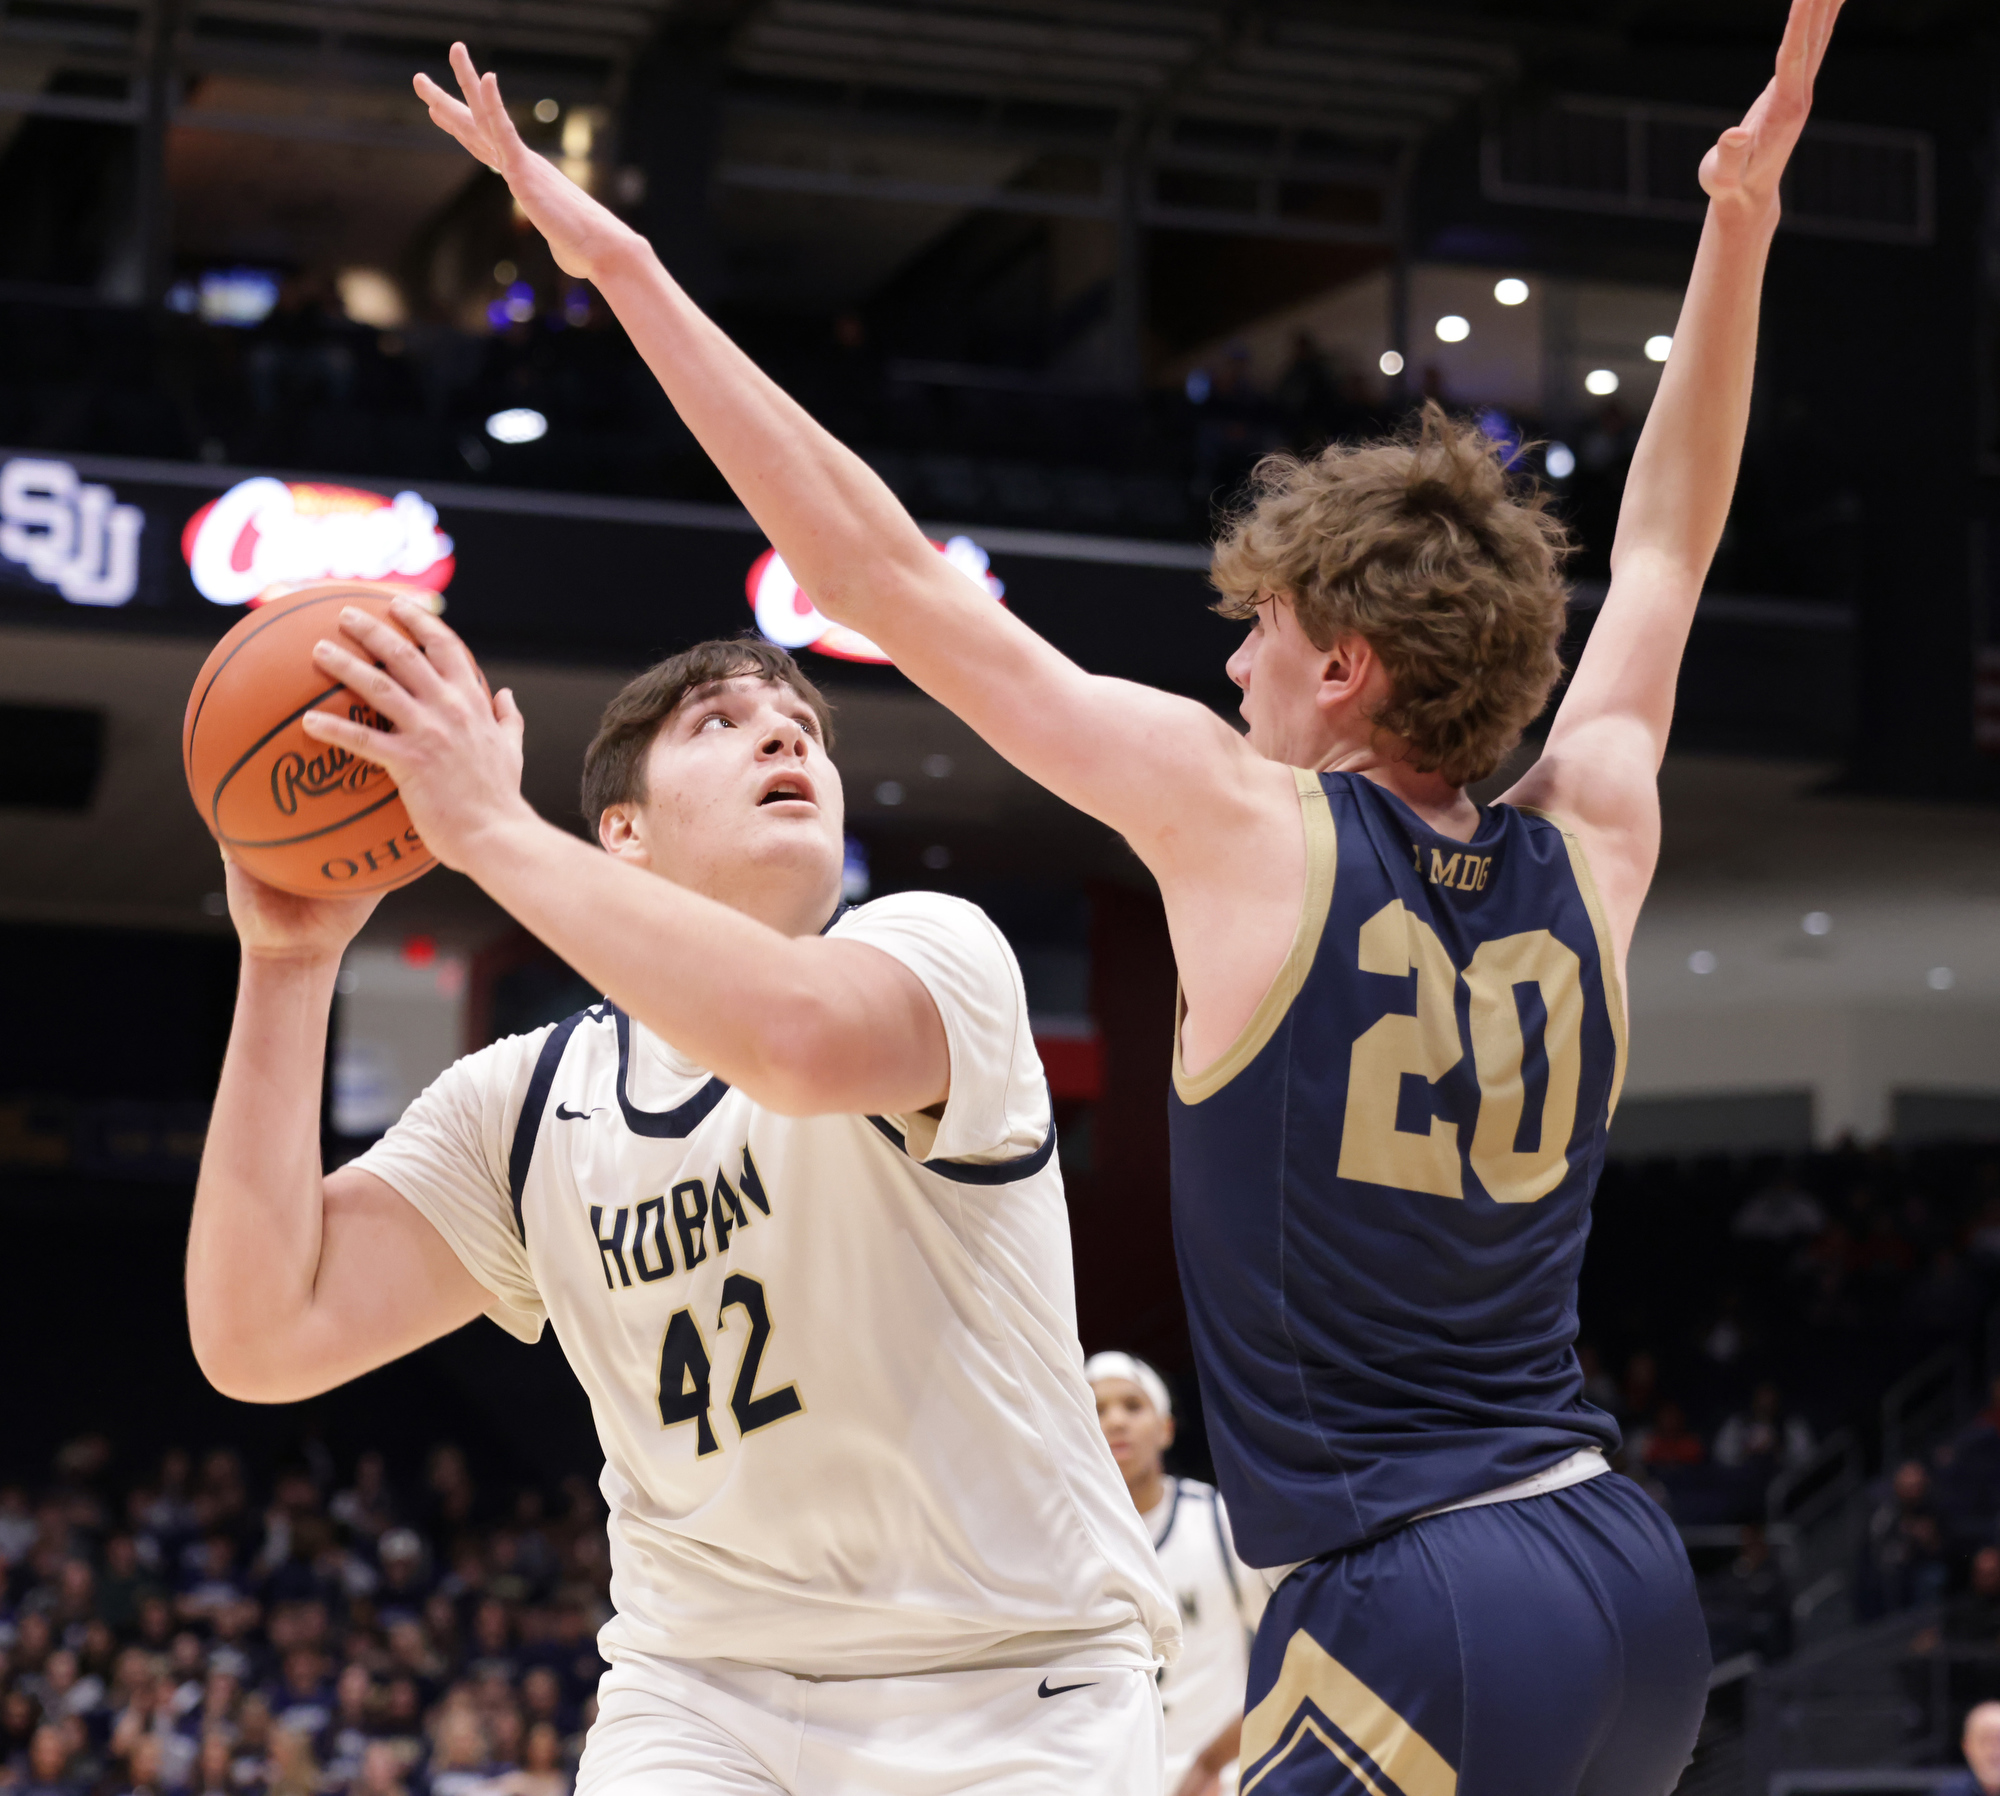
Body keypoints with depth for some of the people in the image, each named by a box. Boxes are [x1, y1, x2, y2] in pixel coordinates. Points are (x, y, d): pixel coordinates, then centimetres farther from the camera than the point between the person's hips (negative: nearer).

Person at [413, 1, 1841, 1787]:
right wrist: (1740, 224, 27)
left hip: (1416, 1623, -8)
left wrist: (621, 262, 1)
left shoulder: (1250, 824, -8)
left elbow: (885, 573, -5)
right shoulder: (1586, 849, 6)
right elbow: (1663, 546, 24)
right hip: (1633, 1587, 8)